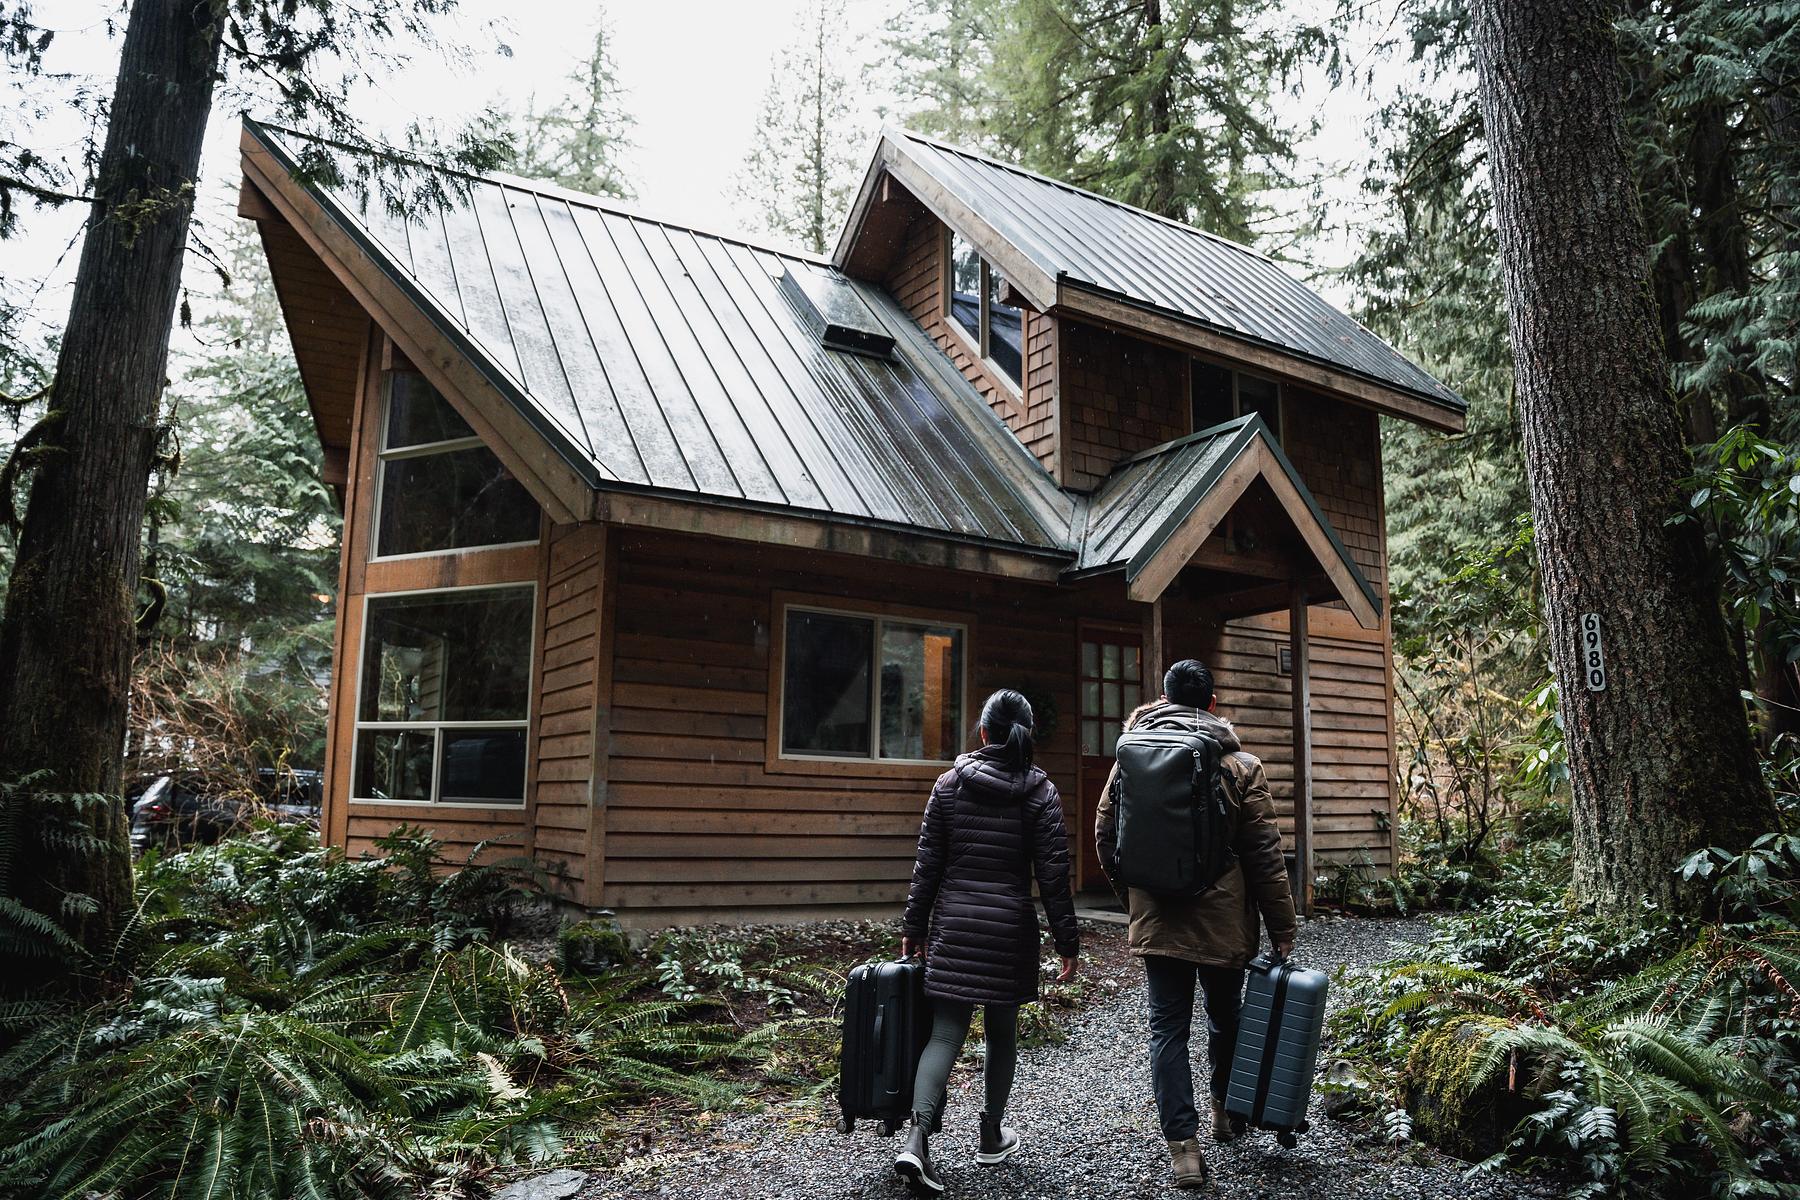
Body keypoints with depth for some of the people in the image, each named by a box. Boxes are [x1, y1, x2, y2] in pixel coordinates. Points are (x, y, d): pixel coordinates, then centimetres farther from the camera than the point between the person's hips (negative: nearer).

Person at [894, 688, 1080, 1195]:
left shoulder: (949, 783, 0)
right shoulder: (1040, 792, -3)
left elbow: (927, 864, 1)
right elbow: (1053, 874, -5)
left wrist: (913, 928, 8)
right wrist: (1067, 942, 1)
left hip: (952, 924, 1)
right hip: (1011, 926, -1)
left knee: (945, 1034, 2)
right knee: (1001, 1031, 15)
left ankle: (917, 1137, -14)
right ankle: (992, 1137, 28)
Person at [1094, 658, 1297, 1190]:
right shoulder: (1240, 765, -8)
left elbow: (1106, 836, 5)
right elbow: (1264, 854, -7)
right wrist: (1282, 928, 1)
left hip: (1156, 920, 1)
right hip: (1222, 920, -1)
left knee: (1168, 1026, 6)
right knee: (1224, 1015, 20)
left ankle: (1183, 1145, 3)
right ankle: (1225, 1109, 39)